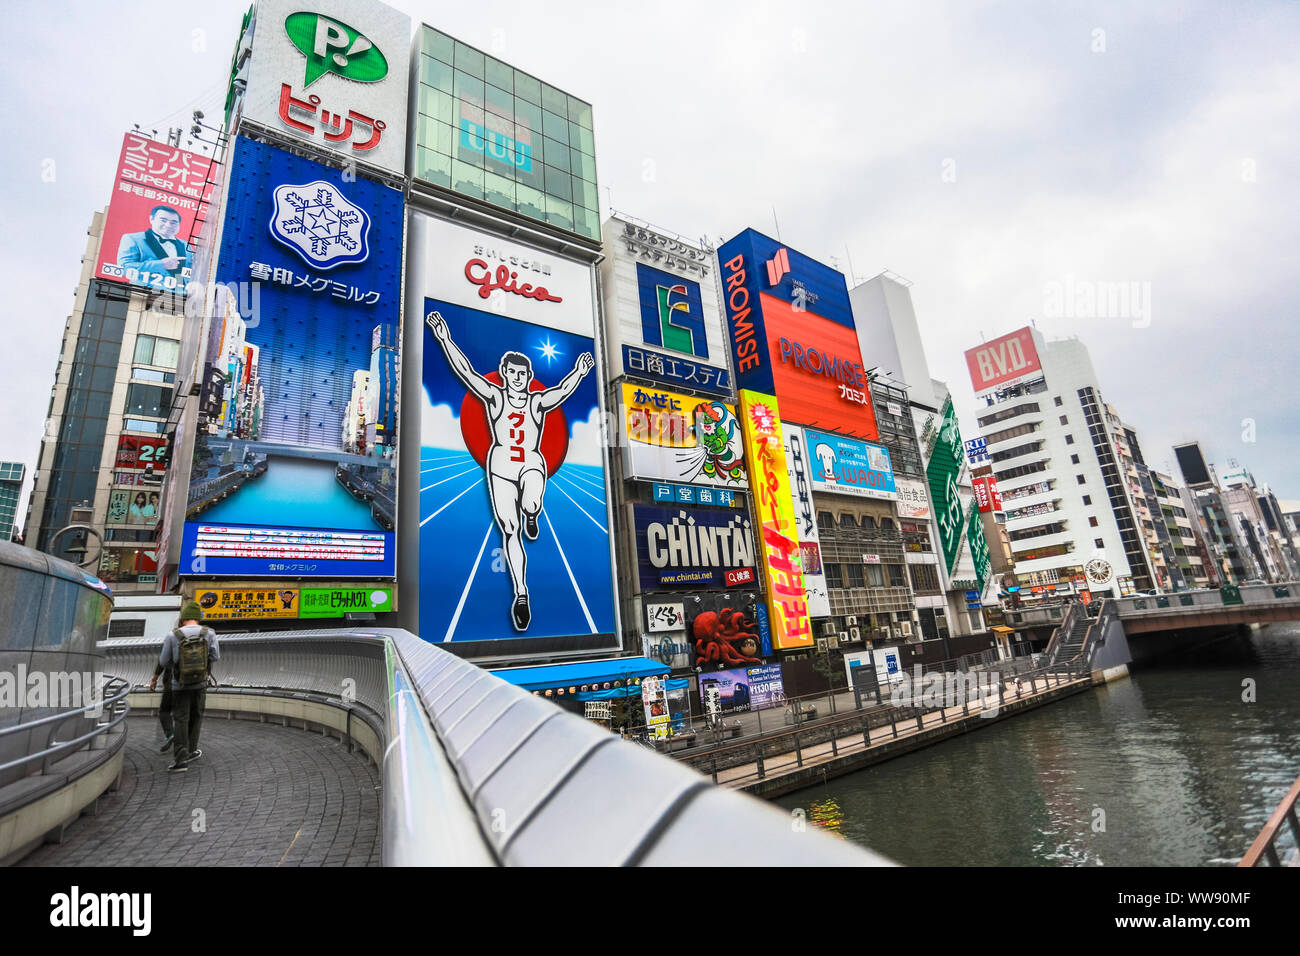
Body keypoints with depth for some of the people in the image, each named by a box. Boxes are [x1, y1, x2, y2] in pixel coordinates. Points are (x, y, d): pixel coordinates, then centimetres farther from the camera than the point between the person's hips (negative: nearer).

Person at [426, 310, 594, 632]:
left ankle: (531, 517, 8)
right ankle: (521, 594, 6)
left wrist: (579, 373, -27)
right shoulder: (494, 396, 5)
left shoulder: (538, 401, 5)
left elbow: (562, 391, -11)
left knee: (531, 505, -33)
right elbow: (465, 371, -4)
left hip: (533, 464, 0)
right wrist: (445, 339, -13)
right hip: (501, 467, 1)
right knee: (509, 531, -2)